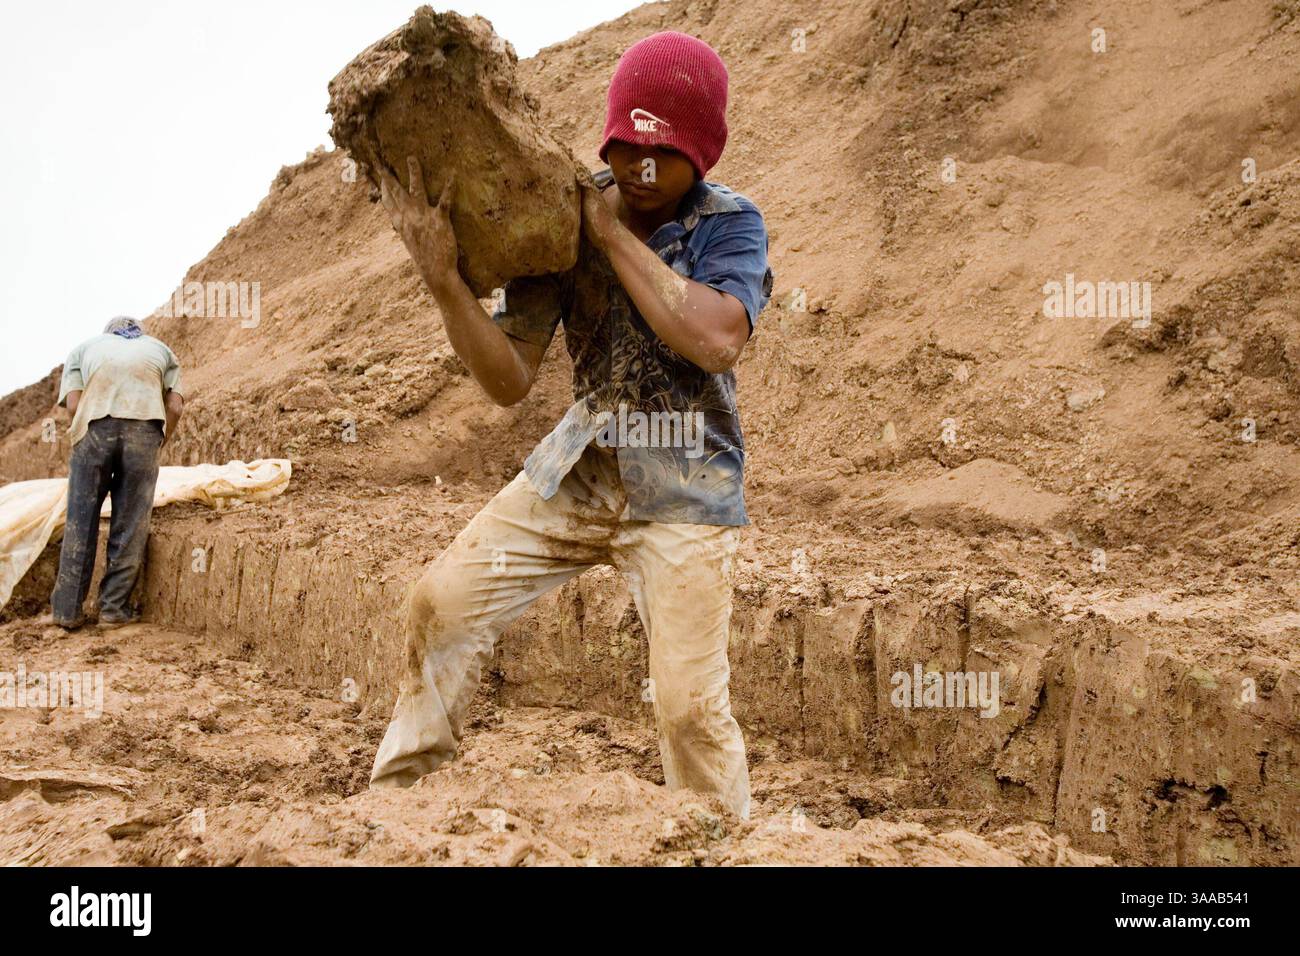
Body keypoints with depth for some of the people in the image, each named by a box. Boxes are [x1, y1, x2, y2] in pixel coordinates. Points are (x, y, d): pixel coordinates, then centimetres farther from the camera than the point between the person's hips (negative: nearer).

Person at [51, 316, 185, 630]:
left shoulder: (84, 347, 28)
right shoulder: (161, 349, 29)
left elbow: (73, 402, 10)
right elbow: (175, 405, 13)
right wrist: (159, 442, 24)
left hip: (94, 426, 0)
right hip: (145, 429, 0)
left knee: (80, 523, 9)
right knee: (130, 526, 8)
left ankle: (67, 610, 12)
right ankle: (114, 609, 12)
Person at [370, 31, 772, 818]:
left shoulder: (730, 223, -10)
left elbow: (717, 338, -31)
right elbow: (510, 381, -8)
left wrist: (615, 232, -23)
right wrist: (443, 279, -24)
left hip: (683, 493, -4)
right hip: (576, 474, 4)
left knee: (691, 702, -11)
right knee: (443, 603, -1)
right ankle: (394, 790, 18)